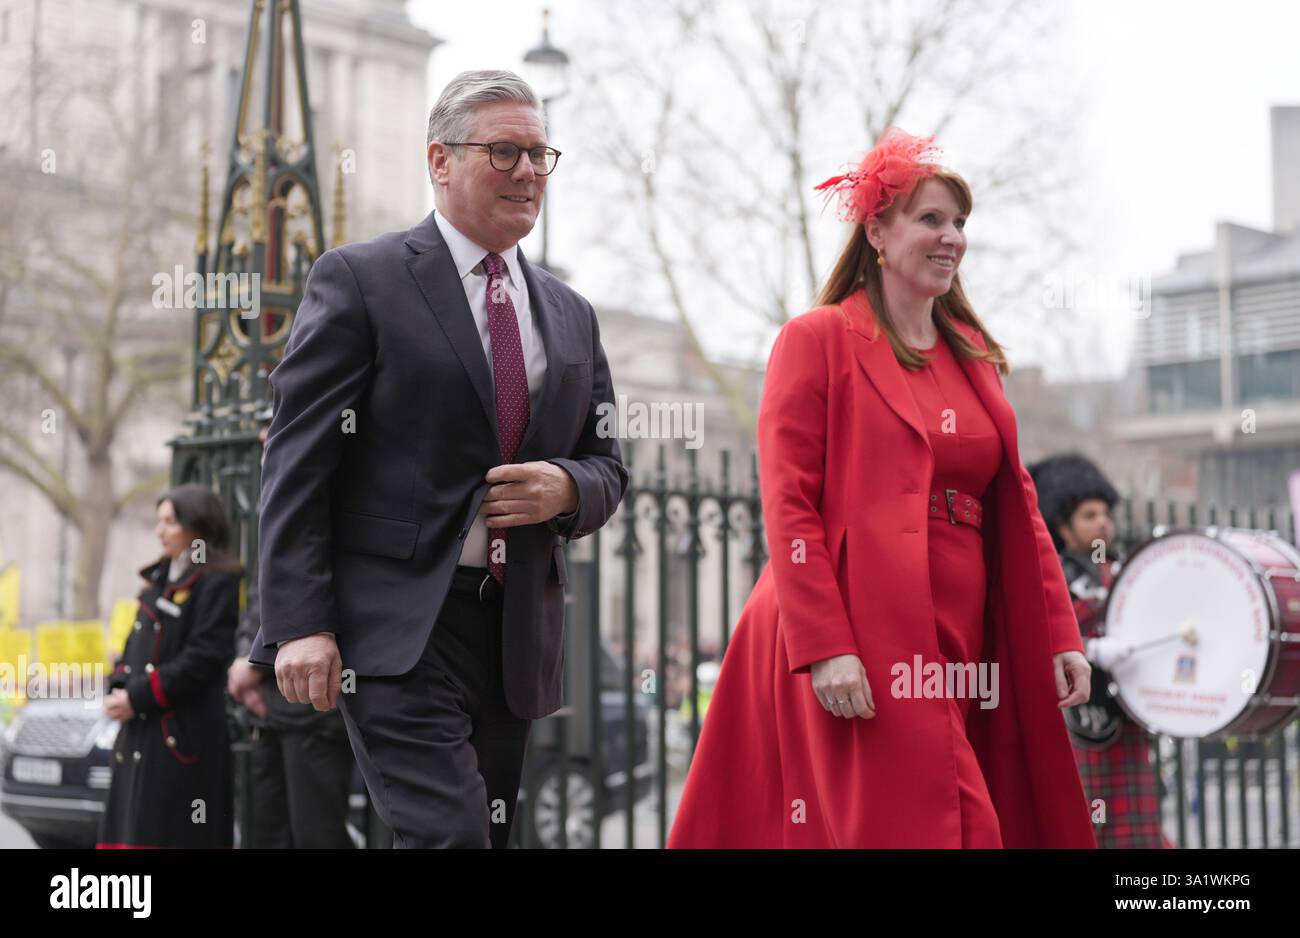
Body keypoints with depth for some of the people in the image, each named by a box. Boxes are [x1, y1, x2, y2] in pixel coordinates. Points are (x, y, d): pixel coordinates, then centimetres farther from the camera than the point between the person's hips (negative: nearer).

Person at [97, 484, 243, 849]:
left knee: (174, 832, -8)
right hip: (141, 731, 8)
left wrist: (138, 696, -13)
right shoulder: (158, 580, 19)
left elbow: (202, 661, -15)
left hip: (183, 737, -8)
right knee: (132, 830, 7)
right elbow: (134, 647, 21)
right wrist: (118, 690, 2)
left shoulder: (218, 584, -8)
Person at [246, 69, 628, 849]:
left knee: (495, 831, 11)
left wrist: (568, 489, -5)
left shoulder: (571, 315, 16)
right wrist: (300, 624, -15)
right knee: (450, 834, -19)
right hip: (398, 628, -6)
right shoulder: (359, 280, -1)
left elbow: (607, 465, 20)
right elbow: (298, 462, -6)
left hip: (519, 632, 6)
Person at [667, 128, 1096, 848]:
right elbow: (787, 506, -9)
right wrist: (825, 647, -18)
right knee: (906, 824, -11)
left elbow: (1015, 501, 16)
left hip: (964, 645, 7)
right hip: (865, 645, -6)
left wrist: (1059, 633, 8)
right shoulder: (818, 340, -1)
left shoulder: (972, 354, 18)